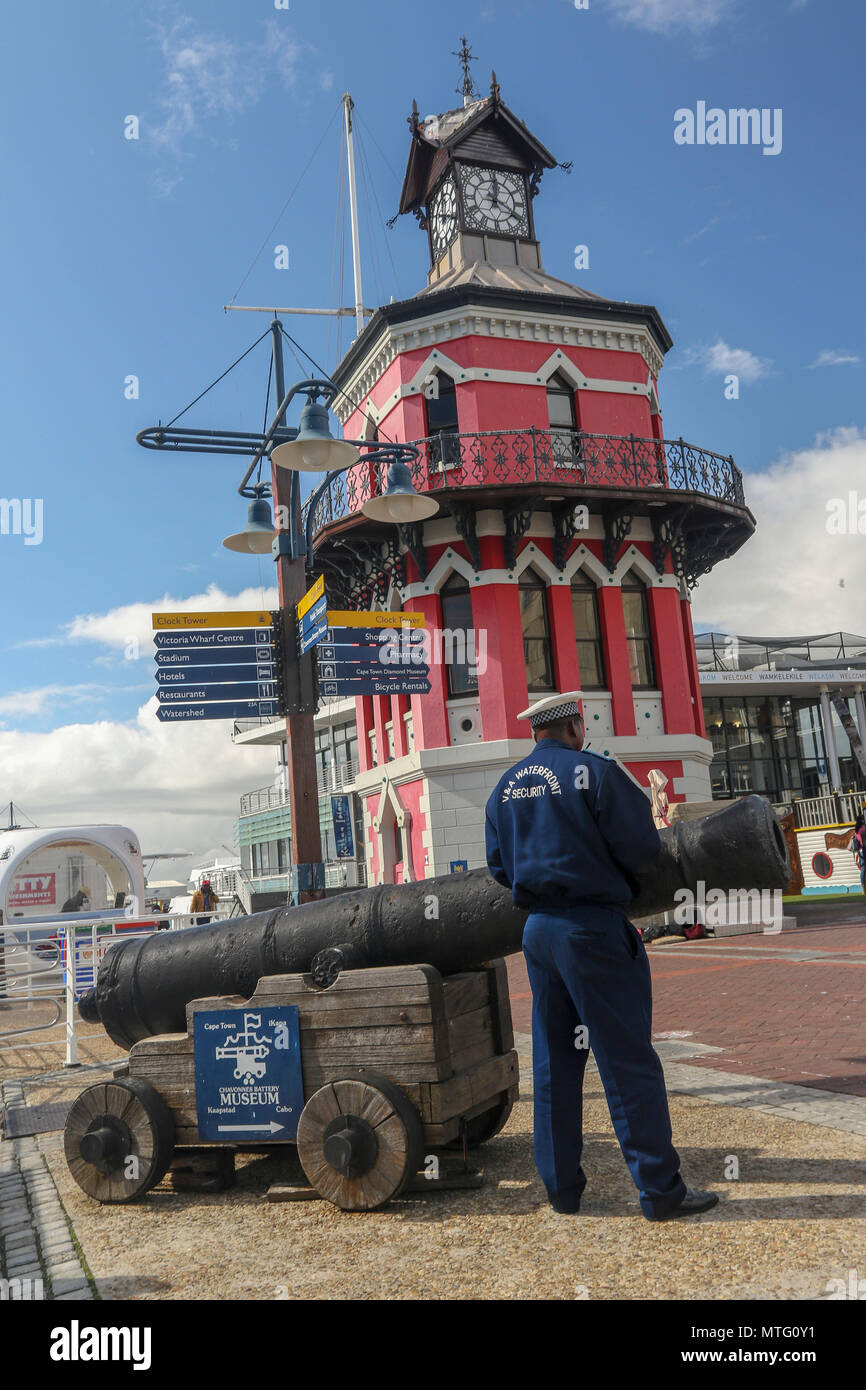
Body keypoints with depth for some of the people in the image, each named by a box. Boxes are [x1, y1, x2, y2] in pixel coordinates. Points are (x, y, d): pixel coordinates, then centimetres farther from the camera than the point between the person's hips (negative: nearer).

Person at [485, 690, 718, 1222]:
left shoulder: (505, 787, 10)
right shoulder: (593, 771, -10)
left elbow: (499, 867, 14)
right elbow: (643, 848, -12)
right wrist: (605, 870, 7)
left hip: (537, 929, 7)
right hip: (594, 929, -6)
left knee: (554, 1062, 13)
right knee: (629, 1060, 1)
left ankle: (561, 1184, 20)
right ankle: (661, 1189, 8)